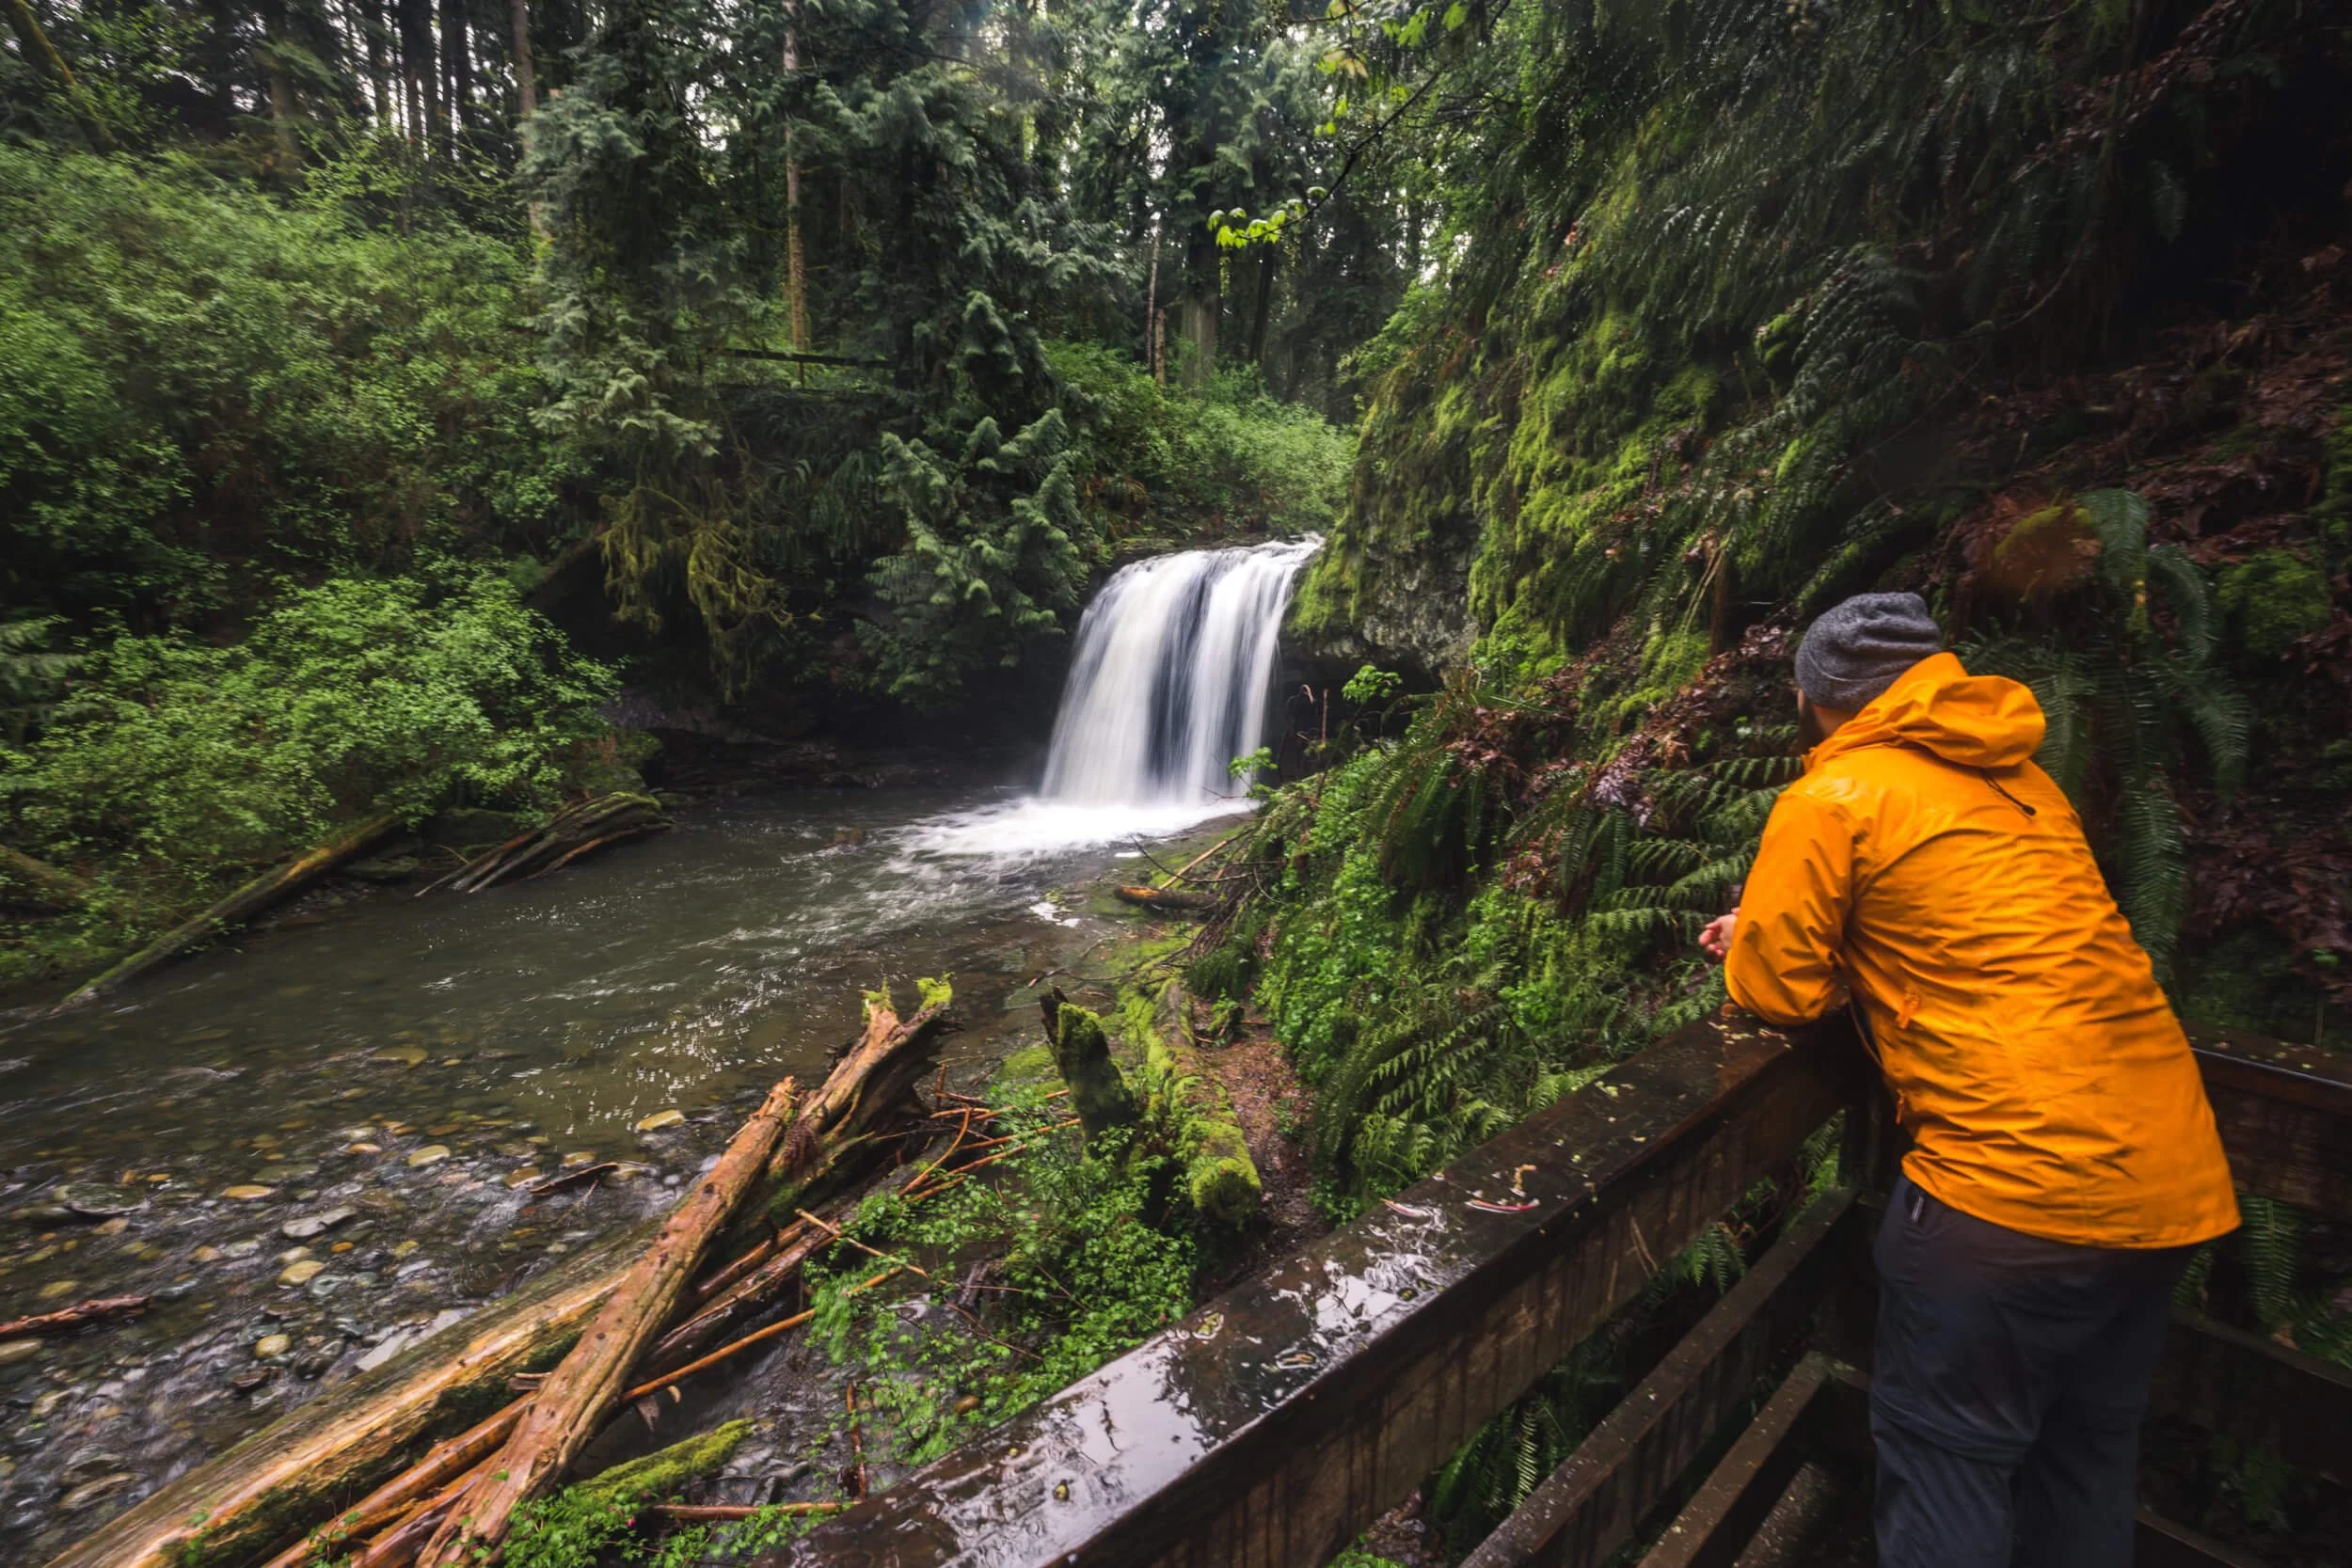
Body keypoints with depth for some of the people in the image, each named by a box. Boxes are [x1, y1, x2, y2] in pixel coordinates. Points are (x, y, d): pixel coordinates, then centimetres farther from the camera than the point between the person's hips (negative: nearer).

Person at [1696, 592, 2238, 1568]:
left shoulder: (1832, 798, -11)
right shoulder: (2022, 782, 13)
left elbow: (1775, 993, -10)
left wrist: (1755, 942, 12)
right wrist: (1779, 937, 19)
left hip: (2015, 1185, -8)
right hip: (2173, 1176, 8)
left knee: (1944, 1460, 10)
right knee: (2089, 1450, 24)